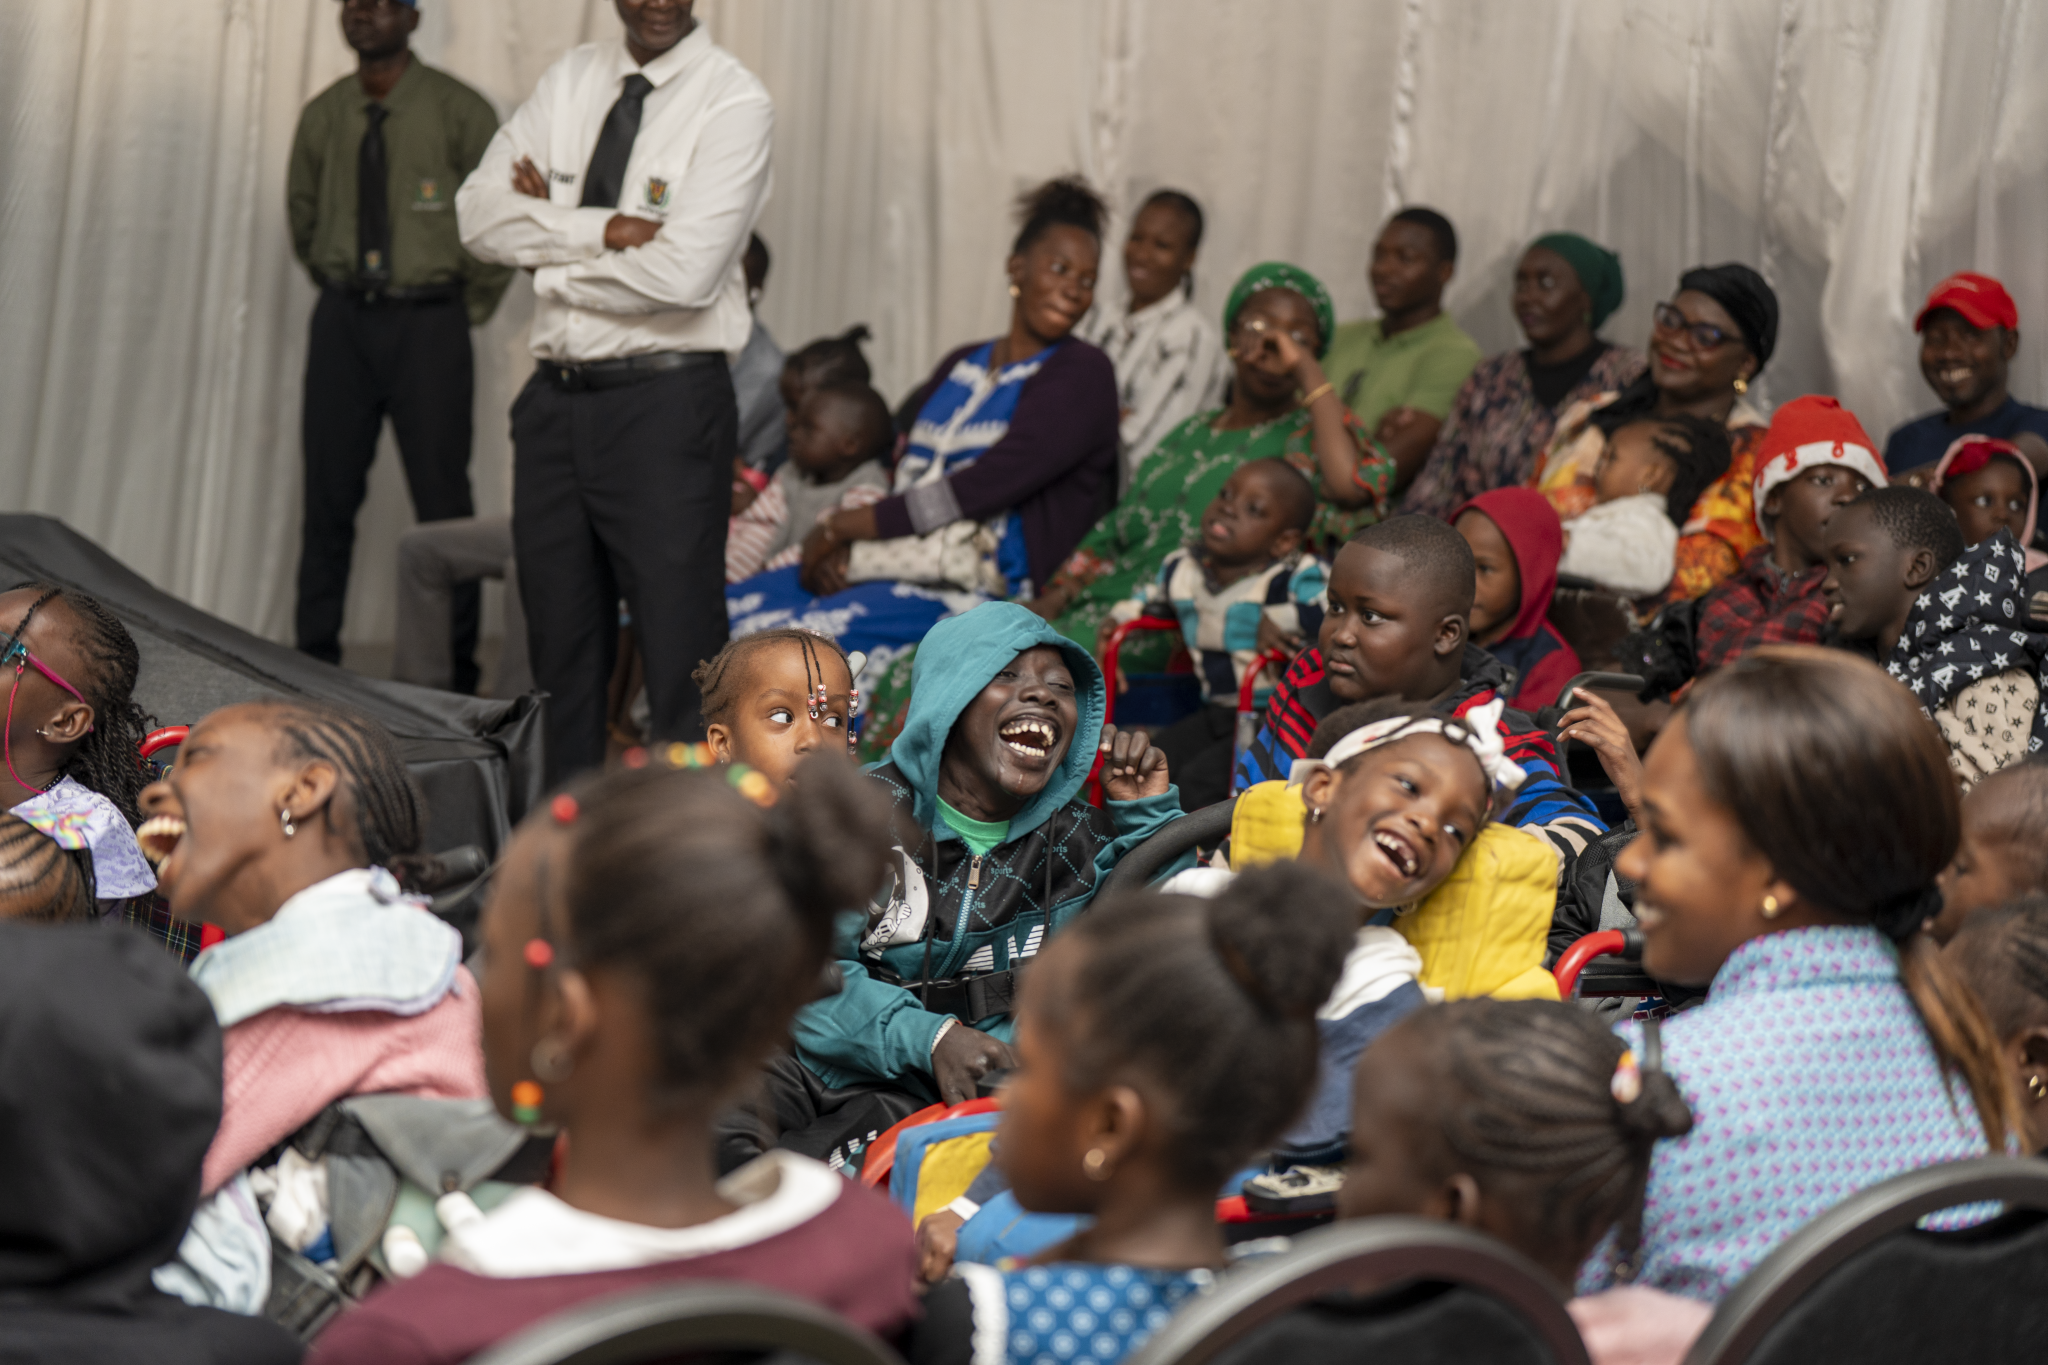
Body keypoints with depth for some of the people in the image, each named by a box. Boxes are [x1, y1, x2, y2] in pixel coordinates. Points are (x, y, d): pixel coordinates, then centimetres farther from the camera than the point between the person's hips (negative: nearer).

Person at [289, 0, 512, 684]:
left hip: (428, 322, -4)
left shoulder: (459, 112, -5)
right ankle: (314, 656, 12)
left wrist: (471, 307, 2)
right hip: (342, 319, 4)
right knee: (328, 493, 4)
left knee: (442, 498, -3)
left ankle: (455, 670, 3)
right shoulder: (322, 116, 7)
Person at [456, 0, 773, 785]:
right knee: (561, 653, 13)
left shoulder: (732, 103, -7)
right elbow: (480, 215, 2)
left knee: (680, 655, -6)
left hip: (666, 404, -6)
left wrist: (552, 251, -5)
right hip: (556, 396, 6)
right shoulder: (570, 80, 11)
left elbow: (683, 274, -19)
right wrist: (602, 230, -12)